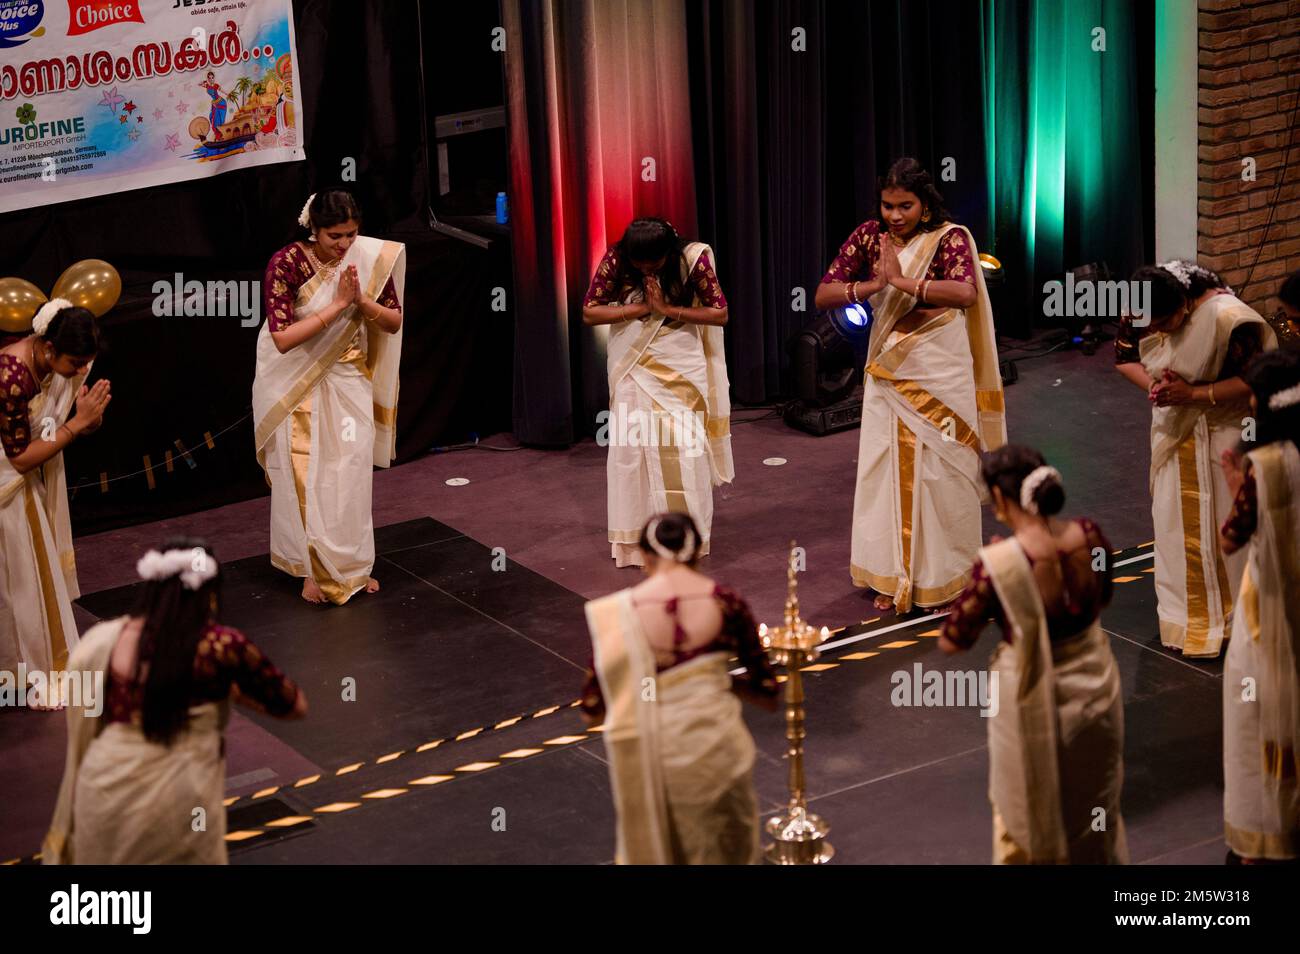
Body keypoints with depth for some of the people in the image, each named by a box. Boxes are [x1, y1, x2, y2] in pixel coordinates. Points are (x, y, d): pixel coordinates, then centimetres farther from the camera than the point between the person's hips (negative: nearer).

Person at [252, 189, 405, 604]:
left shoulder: (369, 259, -7)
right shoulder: (287, 263, -20)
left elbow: (393, 322, -1)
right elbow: (282, 338, -26)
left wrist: (360, 299, -20)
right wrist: (337, 304, -28)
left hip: (349, 382, 4)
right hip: (300, 387, -3)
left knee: (350, 472, 8)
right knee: (307, 476, 3)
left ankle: (351, 565, 23)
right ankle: (314, 569, 16)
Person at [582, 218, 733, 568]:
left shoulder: (692, 258, -15)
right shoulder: (616, 259, -12)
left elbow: (720, 313, -14)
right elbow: (589, 312, -9)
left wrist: (667, 309, -21)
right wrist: (640, 308, -19)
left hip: (681, 367, -1)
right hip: (635, 368, 1)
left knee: (683, 448, -3)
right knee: (632, 447, 1)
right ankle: (636, 538, 11)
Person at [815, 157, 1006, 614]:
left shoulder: (950, 237, -11)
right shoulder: (869, 236, 0)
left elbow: (966, 292, -30)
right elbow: (823, 295, -5)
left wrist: (901, 280, -29)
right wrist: (873, 285, -21)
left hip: (942, 372, -3)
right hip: (889, 372, 4)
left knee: (939, 471, 3)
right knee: (886, 469, 5)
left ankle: (943, 578, 17)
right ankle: (892, 577, 17)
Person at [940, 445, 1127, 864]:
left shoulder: (998, 563, -26)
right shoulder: (1090, 535, -12)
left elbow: (951, 641, -14)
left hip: (1033, 700, -4)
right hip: (1094, 687, 5)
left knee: (1029, 811, 18)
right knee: (1092, 804, 27)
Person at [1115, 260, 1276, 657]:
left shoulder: (1226, 319, -29)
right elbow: (1125, 357, 6)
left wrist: (1194, 394, -28)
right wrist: (1152, 384, -15)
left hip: (1219, 438, -6)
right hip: (1173, 432, 6)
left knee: (1219, 528, 2)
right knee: (1175, 522, 14)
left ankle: (1224, 620, 17)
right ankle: (1184, 616, 30)